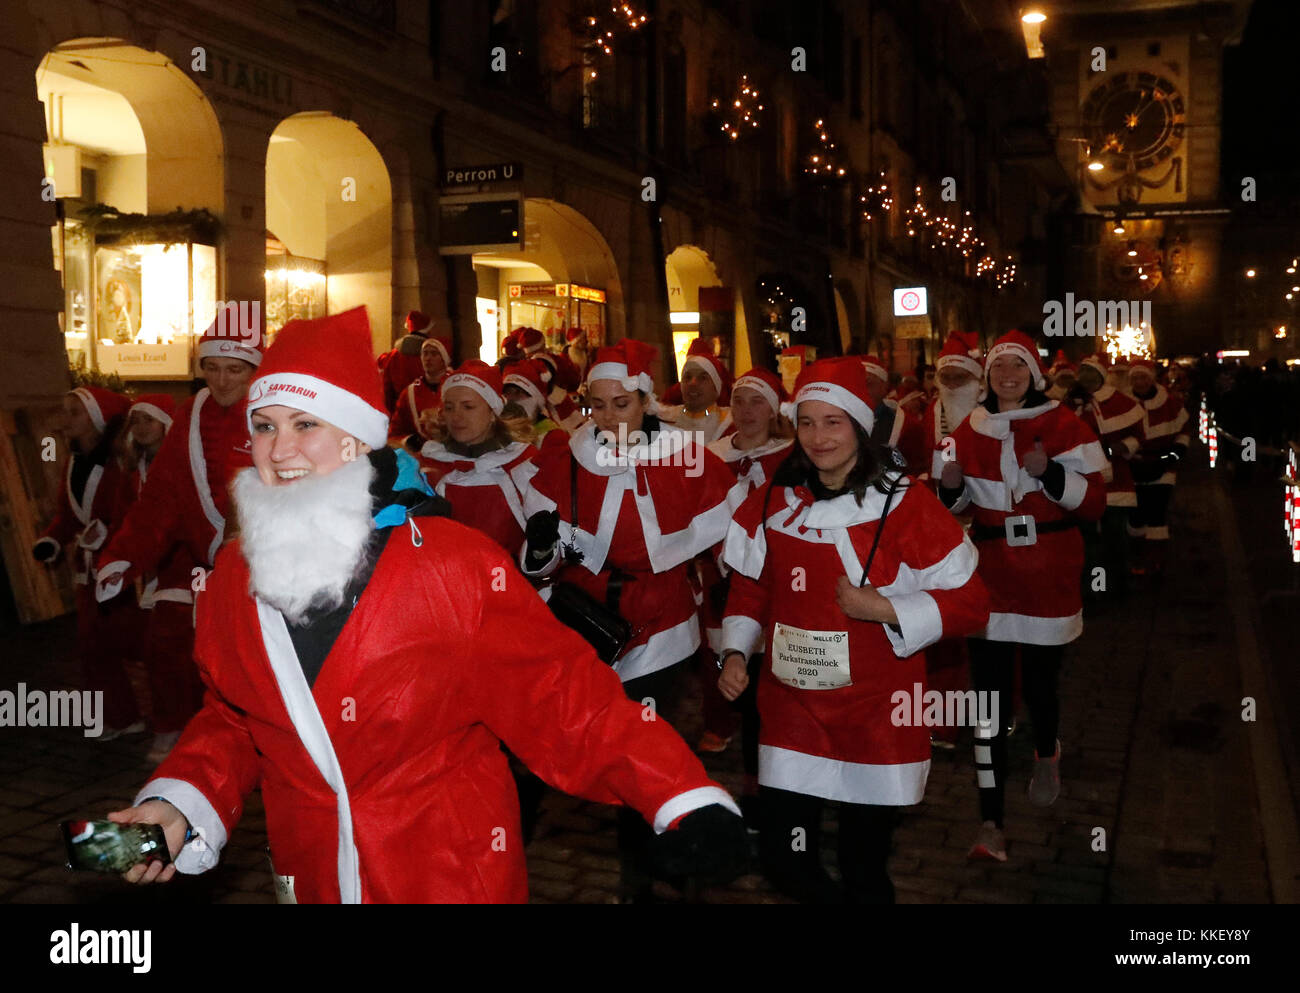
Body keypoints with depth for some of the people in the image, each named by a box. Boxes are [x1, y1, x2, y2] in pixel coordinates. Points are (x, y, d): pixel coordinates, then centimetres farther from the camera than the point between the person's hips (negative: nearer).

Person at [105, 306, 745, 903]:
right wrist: (180, 803, -4)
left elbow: (559, 694, -16)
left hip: (455, 877, -4)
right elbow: (231, 718, 12)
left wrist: (679, 798, -22)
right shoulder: (233, 575, -1)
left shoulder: (456, 563, -17)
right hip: (312, 879, 4)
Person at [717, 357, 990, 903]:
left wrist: (884, 609, -19)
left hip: (877, 713, -3)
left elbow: (969, 602, -8)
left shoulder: (905, 505, -11)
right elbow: (749, 589, 13)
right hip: (791, 709, 3)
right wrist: (735, 652, -1)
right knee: (784, 863, 4)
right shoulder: (772, 503, 2)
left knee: (864, 875, 10)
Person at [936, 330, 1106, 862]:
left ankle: (1047, 755, 47)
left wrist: (1048, 473, -24)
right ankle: (990, 822, 3)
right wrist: (950, 486, -8)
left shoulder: (1064, 427, -4)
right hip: (990, 578, 2)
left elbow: (1094, 503, -8)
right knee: (989, 694, -2)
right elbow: (957, 504, 15)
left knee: (1039, 684, 9)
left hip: (1049, 582, -2)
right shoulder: (970, 430, 5)